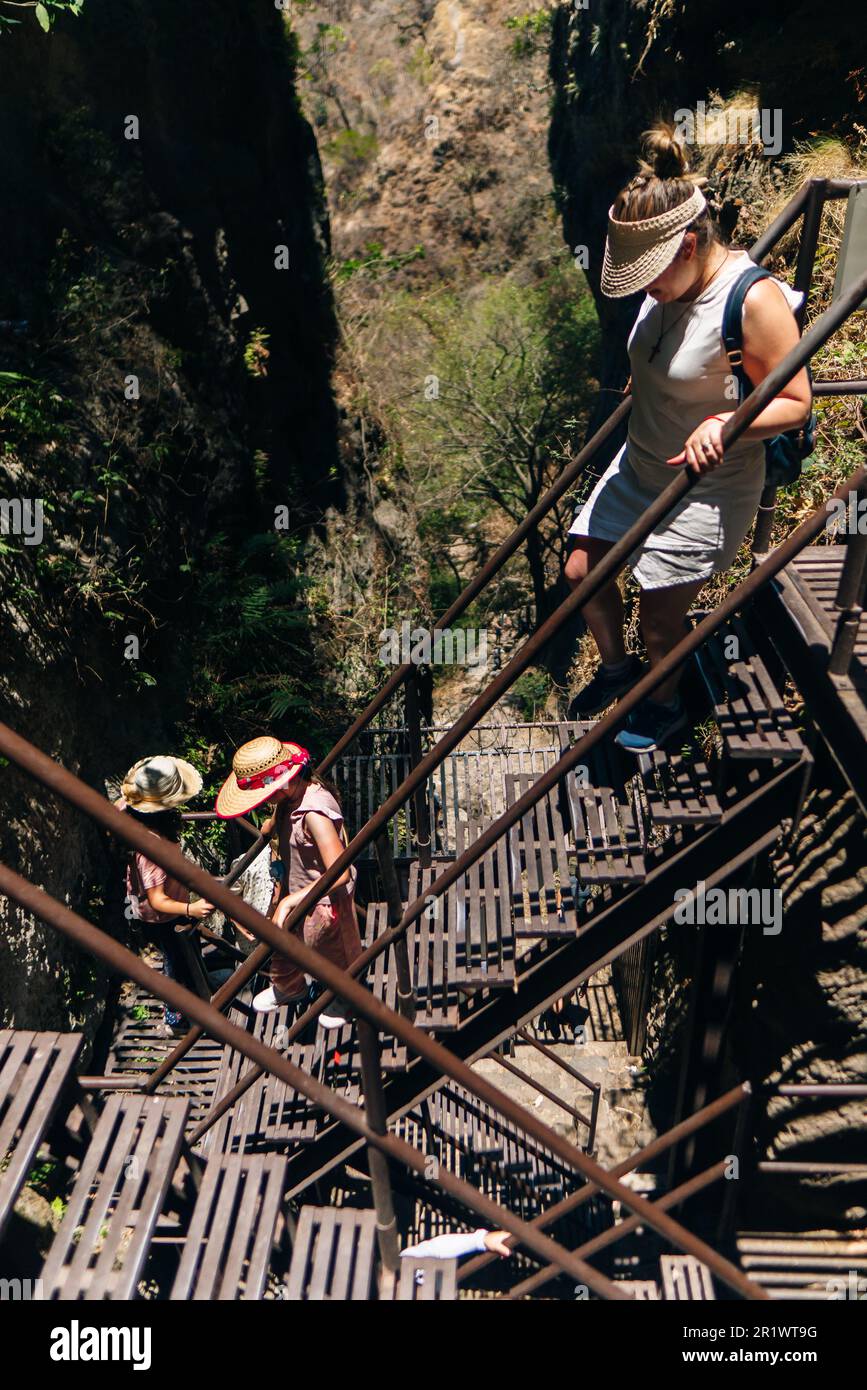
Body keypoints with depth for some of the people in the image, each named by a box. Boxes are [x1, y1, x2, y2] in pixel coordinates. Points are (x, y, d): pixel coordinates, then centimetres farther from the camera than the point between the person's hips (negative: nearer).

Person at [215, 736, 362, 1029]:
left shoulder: (315, 813, -40)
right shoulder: (288, 799, -14)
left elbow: (339, 873, -40)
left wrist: (289, 901, -38)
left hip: (323, 900, -8)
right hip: (294, 888, 8)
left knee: (335, 951, 20)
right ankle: (287, 988, 58)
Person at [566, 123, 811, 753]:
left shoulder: (755, 300, -24)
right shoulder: (672, 282, -2)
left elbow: (794, 403, -20)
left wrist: (723, 423, -33)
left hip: (708, 487, -8)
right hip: (639, 464, 8)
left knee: (659, 612, 3)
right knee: (583, 568, 11)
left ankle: (665, 705, 34)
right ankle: (616, 665, 39)